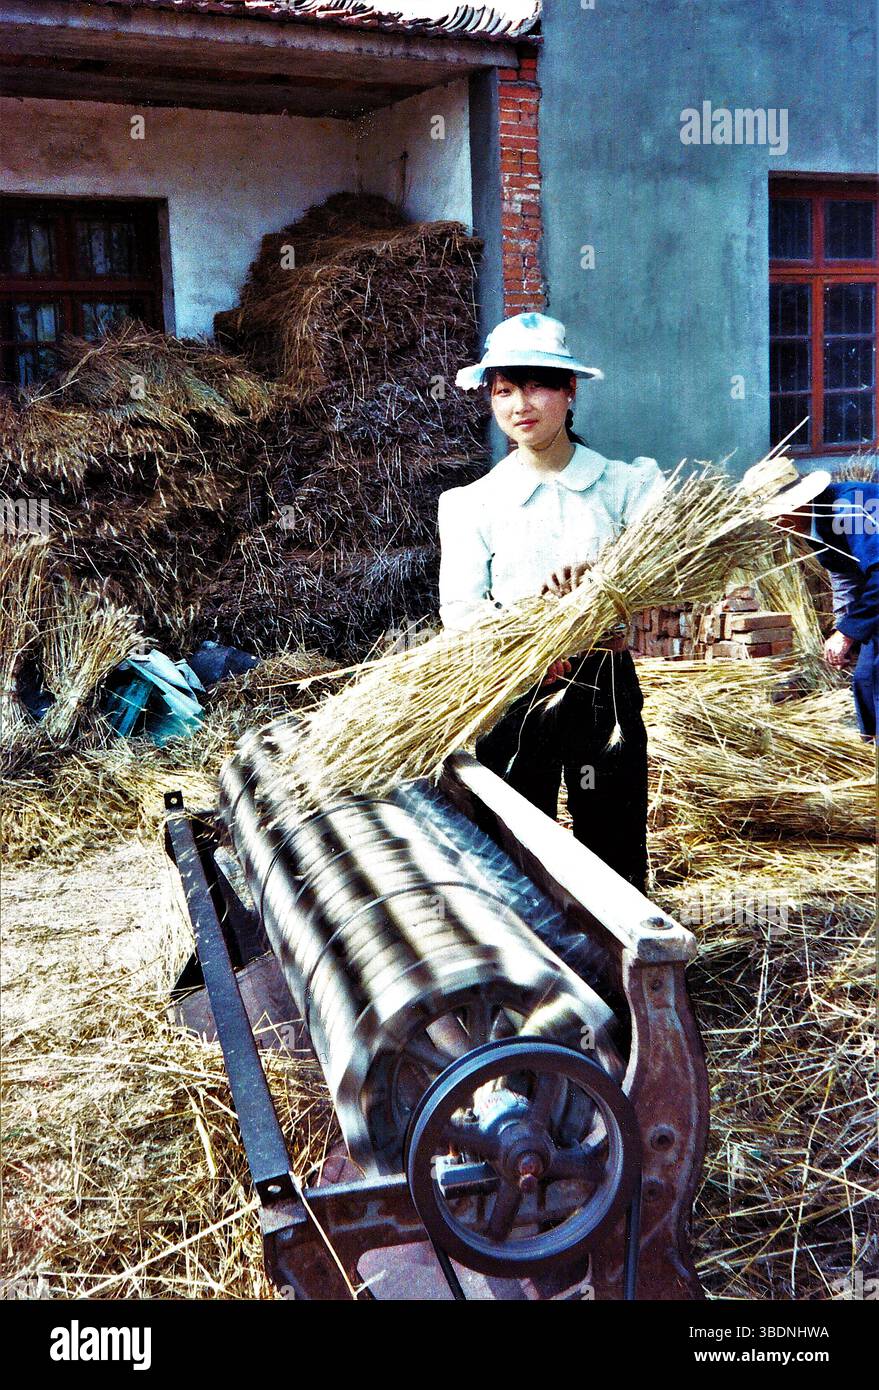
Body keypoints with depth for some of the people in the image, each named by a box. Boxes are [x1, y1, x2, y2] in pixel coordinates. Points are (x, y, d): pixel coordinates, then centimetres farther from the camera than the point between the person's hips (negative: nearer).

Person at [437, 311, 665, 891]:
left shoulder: (626, 483, 2)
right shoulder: (473, 503, 4)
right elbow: (459, 607, -5)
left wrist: (597, 563, -34)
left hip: (605, 690, -1)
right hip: (511, 696, 1)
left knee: (615, 854, 7)